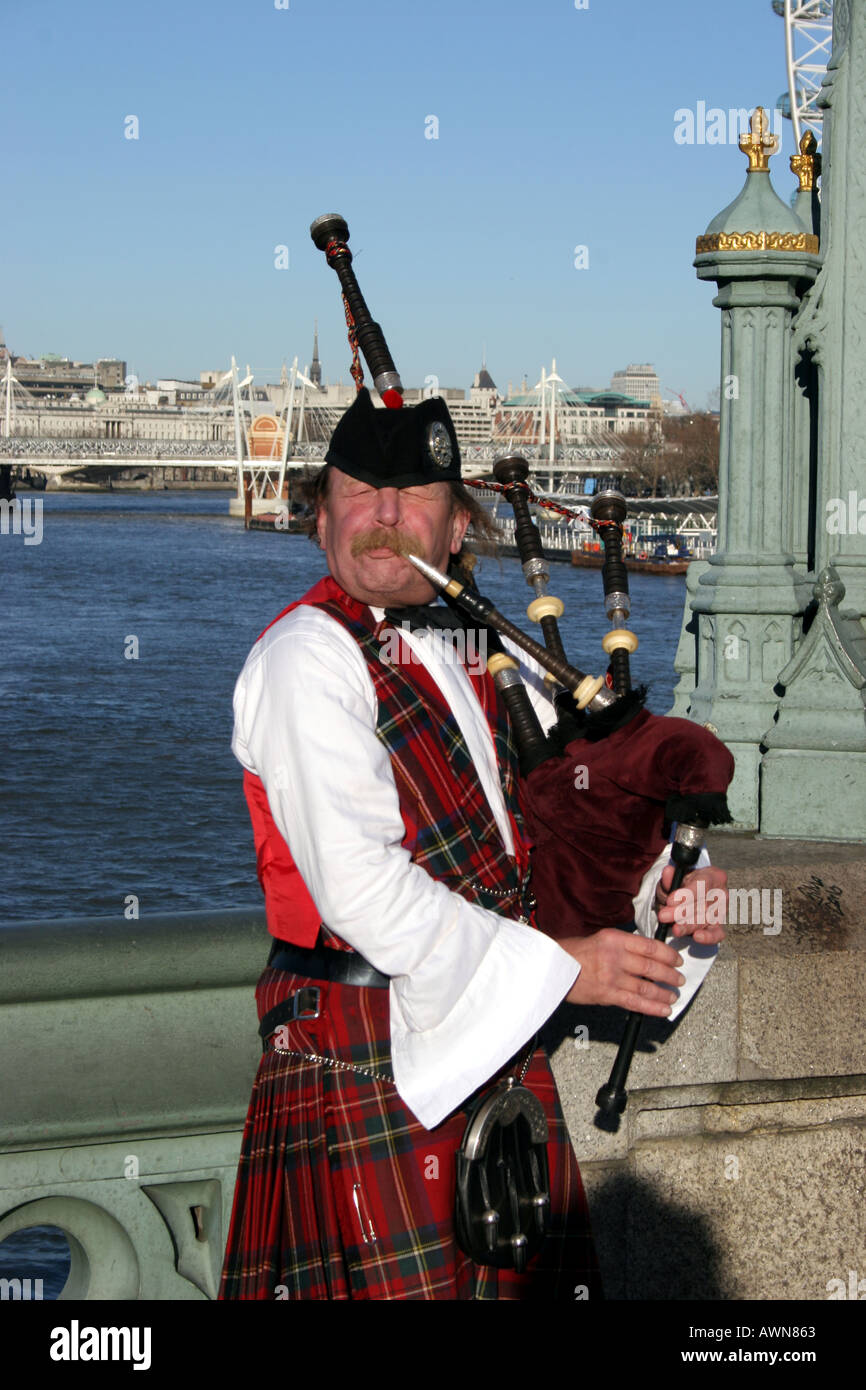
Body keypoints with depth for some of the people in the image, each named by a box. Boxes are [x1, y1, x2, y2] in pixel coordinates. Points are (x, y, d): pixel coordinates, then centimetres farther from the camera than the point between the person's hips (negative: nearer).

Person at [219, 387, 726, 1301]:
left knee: (526, 1275, 13)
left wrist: (657, 887, -1)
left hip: (496, 1037, 8)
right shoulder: (306, 658, -13)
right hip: (373, 1057, -8)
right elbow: (360, 889, -21)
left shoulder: (472, 652, 11)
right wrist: (558, 966, -17)